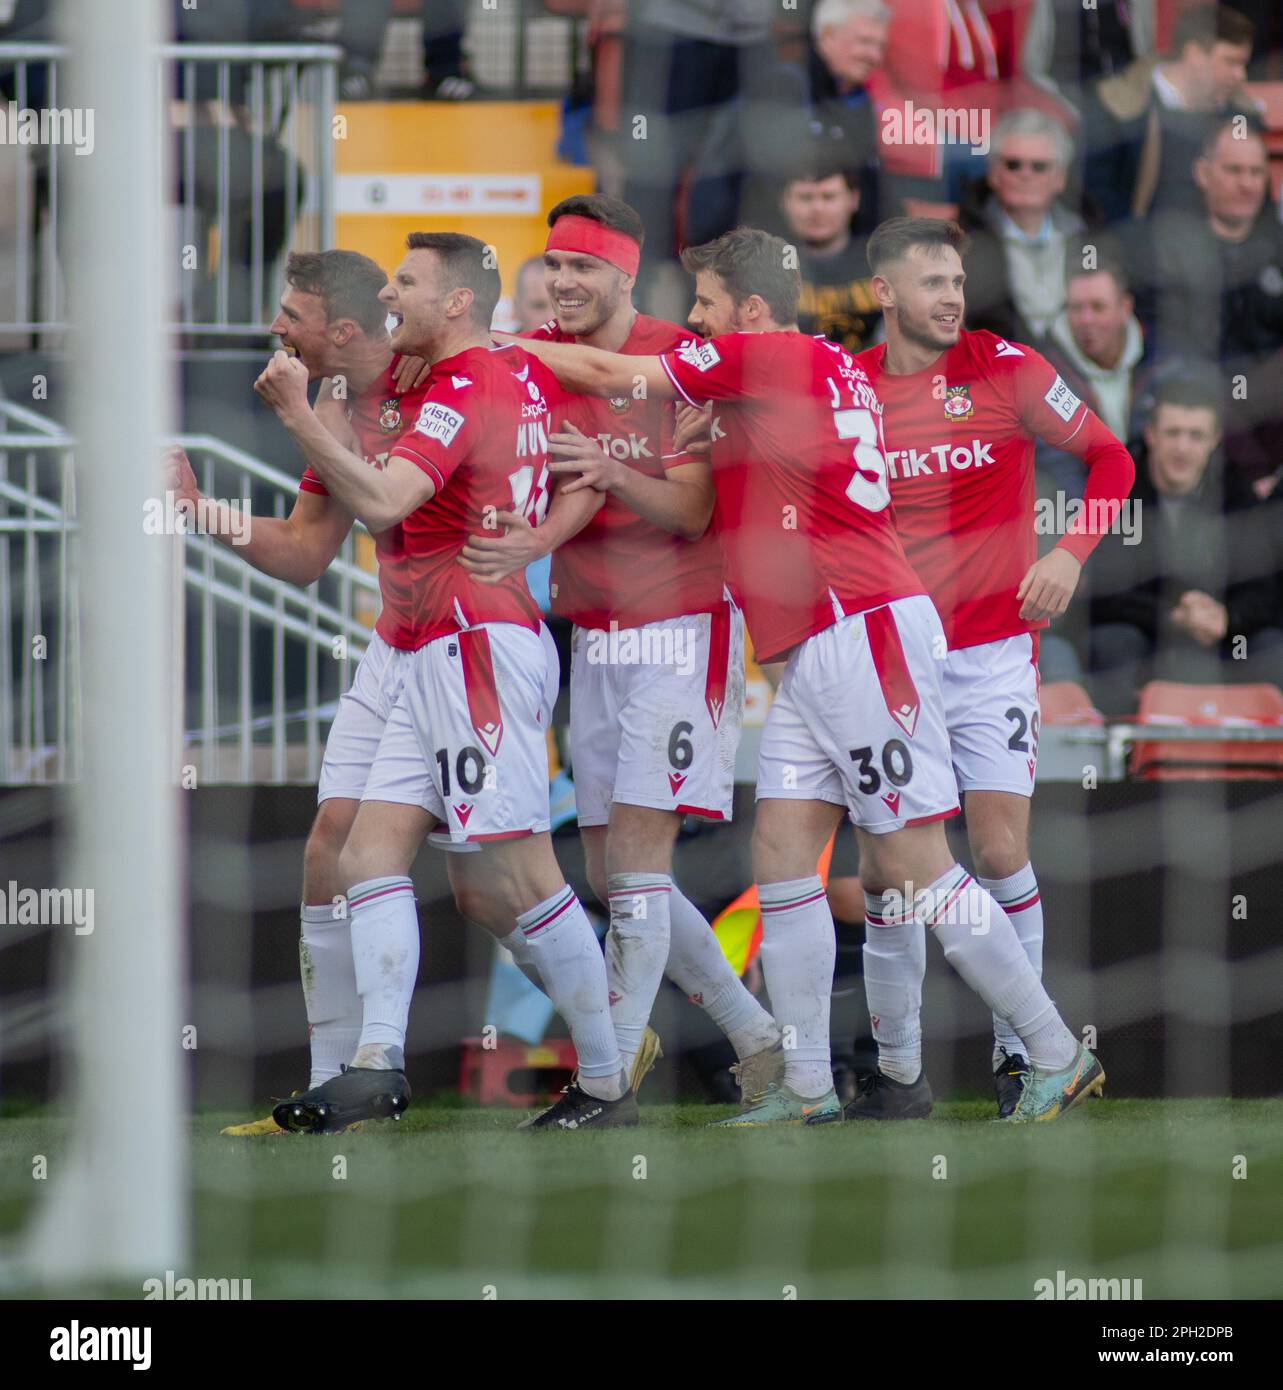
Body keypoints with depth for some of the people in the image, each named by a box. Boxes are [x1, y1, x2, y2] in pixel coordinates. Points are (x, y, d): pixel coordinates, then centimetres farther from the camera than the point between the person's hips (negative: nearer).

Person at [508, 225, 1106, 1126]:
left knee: (913, 867, -8)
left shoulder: (777, 356, -8)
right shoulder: (826, 367, 18)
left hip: (864, 635, -10)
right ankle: (807, 1088, 5)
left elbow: (611, 375, -2)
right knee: (781, 853, 5)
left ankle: (1059, 1057, -3)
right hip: (812, 653, 10)